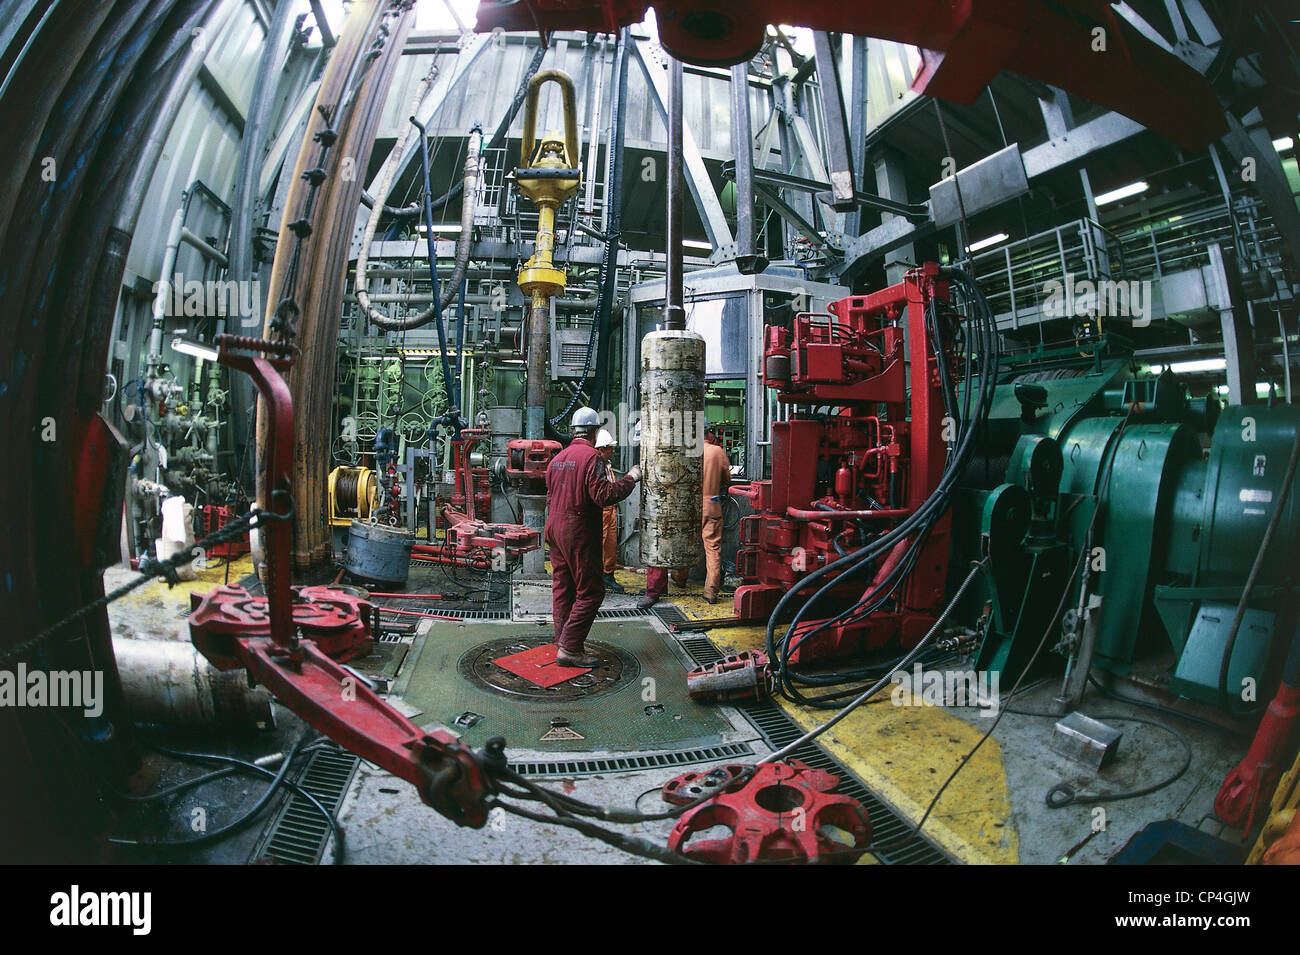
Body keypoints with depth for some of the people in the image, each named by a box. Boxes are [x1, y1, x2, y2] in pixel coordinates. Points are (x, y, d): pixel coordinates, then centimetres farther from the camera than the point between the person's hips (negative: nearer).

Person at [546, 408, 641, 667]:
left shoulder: (557, 458, 12)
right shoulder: (590, 457, -13)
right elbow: (604, 496, -22)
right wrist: (630, 478, -10)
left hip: (555, 529, 9)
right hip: (580, 532, -9)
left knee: (562, 587, 15)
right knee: (590, 591, -1)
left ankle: (562, 641, 24)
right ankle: (569, 648, -2)